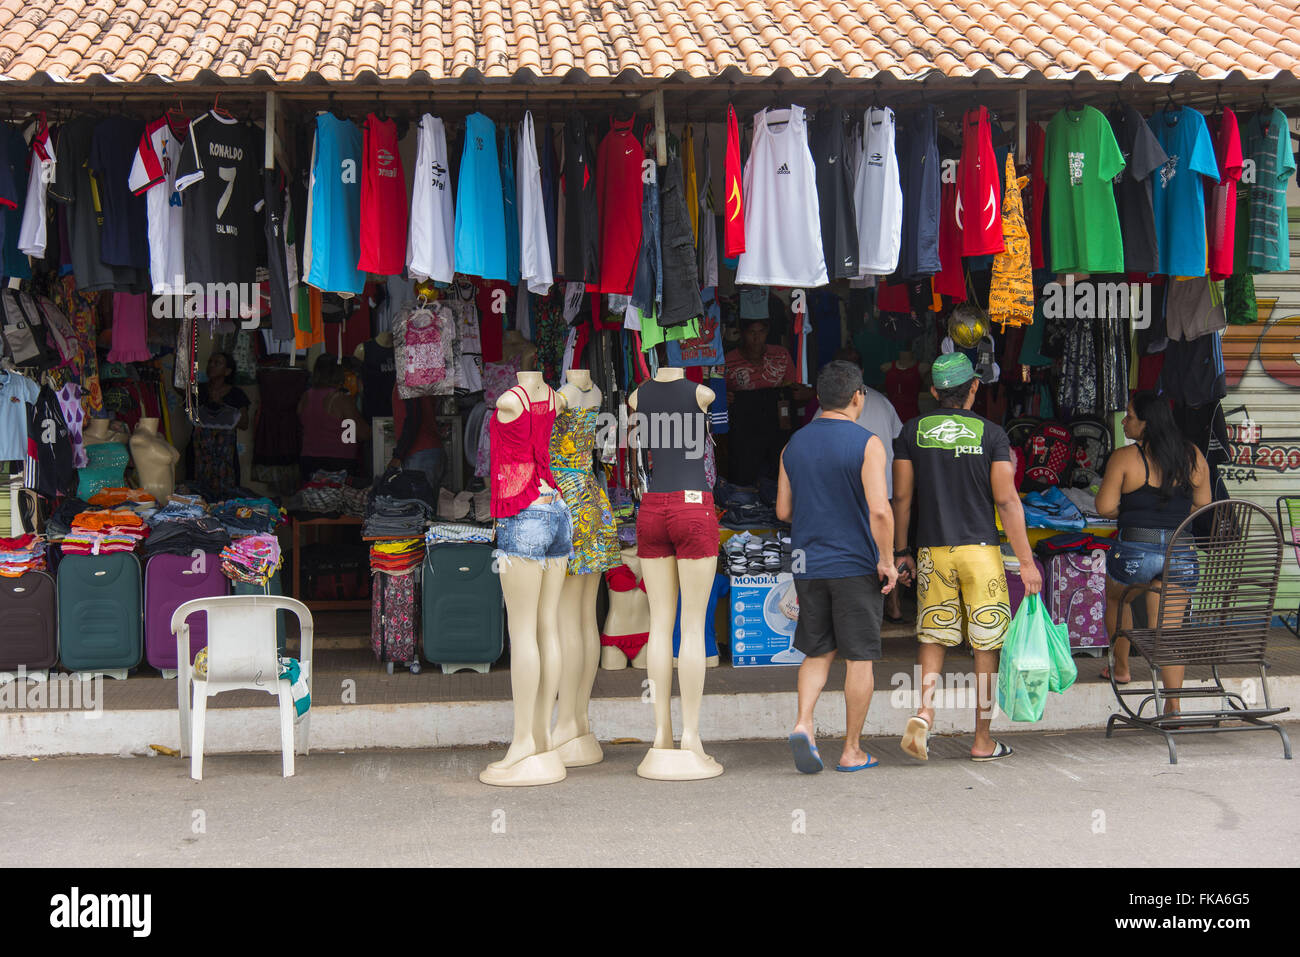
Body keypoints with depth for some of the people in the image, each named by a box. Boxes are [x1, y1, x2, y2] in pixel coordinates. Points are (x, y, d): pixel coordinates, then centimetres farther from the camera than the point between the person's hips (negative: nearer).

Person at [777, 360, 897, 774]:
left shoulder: (794, 445, 6)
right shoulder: (867, 444, -10)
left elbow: (783, 511, 9)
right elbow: (880, 510, -20)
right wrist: (886, 561, -10)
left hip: (807, 567, 5)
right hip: (856, 566, -4)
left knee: (818, 652, 15)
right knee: (859, 658, 6)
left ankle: (803, 724, -5)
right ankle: (852, 751, 11)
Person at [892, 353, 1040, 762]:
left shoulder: (913, 431, 3)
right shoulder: (990, 433, -3)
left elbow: (901, 497, 4)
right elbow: (1007, 501, -7)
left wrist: (900, 551, 13)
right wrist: (1026, 561, -3)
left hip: (933, 550, 2)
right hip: (981, 549, -2)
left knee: (932, 637, 13)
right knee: (986, 645, 6)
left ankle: (924, 711, -9)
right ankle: (982, 741, 12)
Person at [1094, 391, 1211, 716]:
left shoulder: (1124, 457, -9)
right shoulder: (1193, 455, 4)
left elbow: (1105, 507, -10)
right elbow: (1203, 504, 11)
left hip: (1135, 551, -3)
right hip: (1181, 554, 3)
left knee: (1116, 599, 28)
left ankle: (1121, 667, 36)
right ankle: (1173, 705, 1)